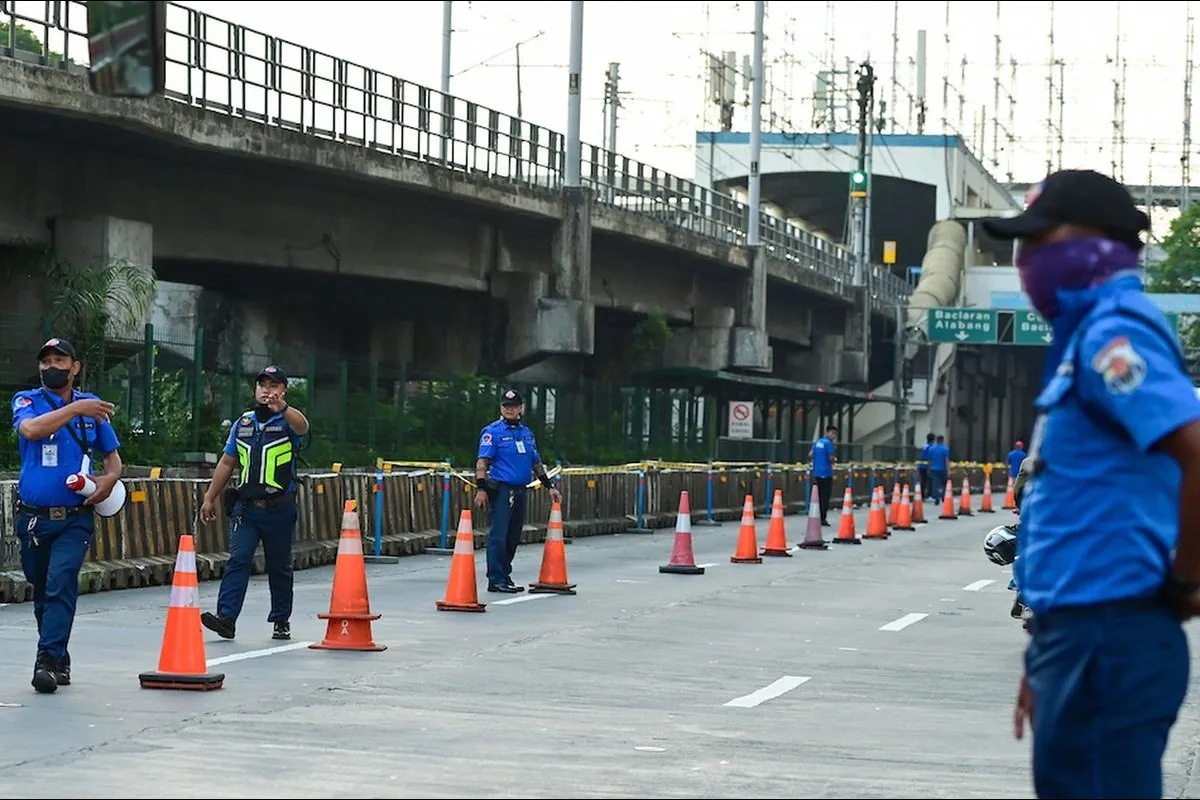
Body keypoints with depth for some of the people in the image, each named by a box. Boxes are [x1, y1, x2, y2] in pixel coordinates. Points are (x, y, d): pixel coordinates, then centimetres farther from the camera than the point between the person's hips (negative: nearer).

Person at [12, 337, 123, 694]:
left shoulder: (91, 405, 8)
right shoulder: (26, 401, 3)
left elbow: (112, 456, 17)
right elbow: (30, 428, -21)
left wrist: (109, 478, -6)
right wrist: (74, 409, -30)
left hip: (75, 519, -1)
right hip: (33, 517, 1)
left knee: (61, 585, -17)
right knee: (42, 592, 11)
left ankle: (48, 661, -19)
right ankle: (59, 661, 27)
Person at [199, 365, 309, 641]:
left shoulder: (287, 421, -1)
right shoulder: (243, 423, 13)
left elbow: (302, 426, -27)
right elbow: (227, 463, 18)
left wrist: (282, 407, -49)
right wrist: (209, 498, 14)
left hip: (279, 508, -2)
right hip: (245, 507, 2)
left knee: (279, 567, 8)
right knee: (238, 560, -11)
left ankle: (281, 621, 19)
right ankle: (226, 617, -19)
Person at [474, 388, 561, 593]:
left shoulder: (527, 433, 16)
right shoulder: (493, 432, -4)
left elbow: (536, 463, 22)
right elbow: (482, 461, -10)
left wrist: (550, 486, 18)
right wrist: (481, 489, -20)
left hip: (520, 491, 7)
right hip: (501, 489, -7)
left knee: (513, 537, 10)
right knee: (498, 536, -8)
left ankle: (505, 576, 19)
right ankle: (496, 580, -7)